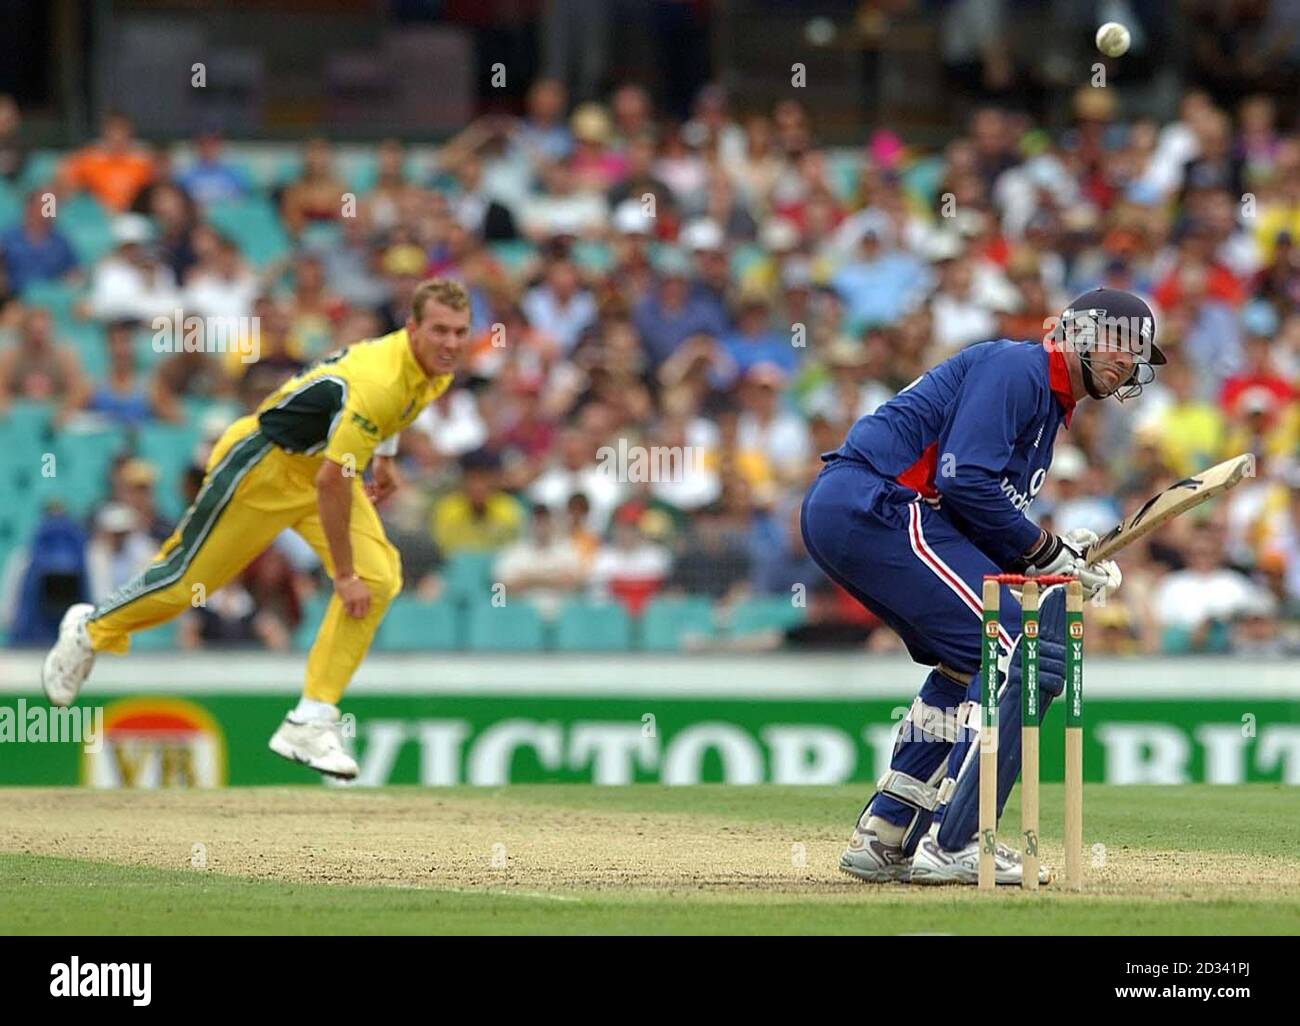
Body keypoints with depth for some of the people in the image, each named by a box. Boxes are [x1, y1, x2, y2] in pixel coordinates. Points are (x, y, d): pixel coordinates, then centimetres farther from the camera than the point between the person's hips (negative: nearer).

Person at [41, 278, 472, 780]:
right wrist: (344, 574, -27)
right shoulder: (376, 383, -36)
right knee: (188, 577, 6)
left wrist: (384, 453, 21)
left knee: (379, 577, -11)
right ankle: (91, 630, 37)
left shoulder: (435, 369, -9)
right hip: (263, 463, -8)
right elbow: (330, 482, -34)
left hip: (325, 461, 8)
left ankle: (310, 723, -8)